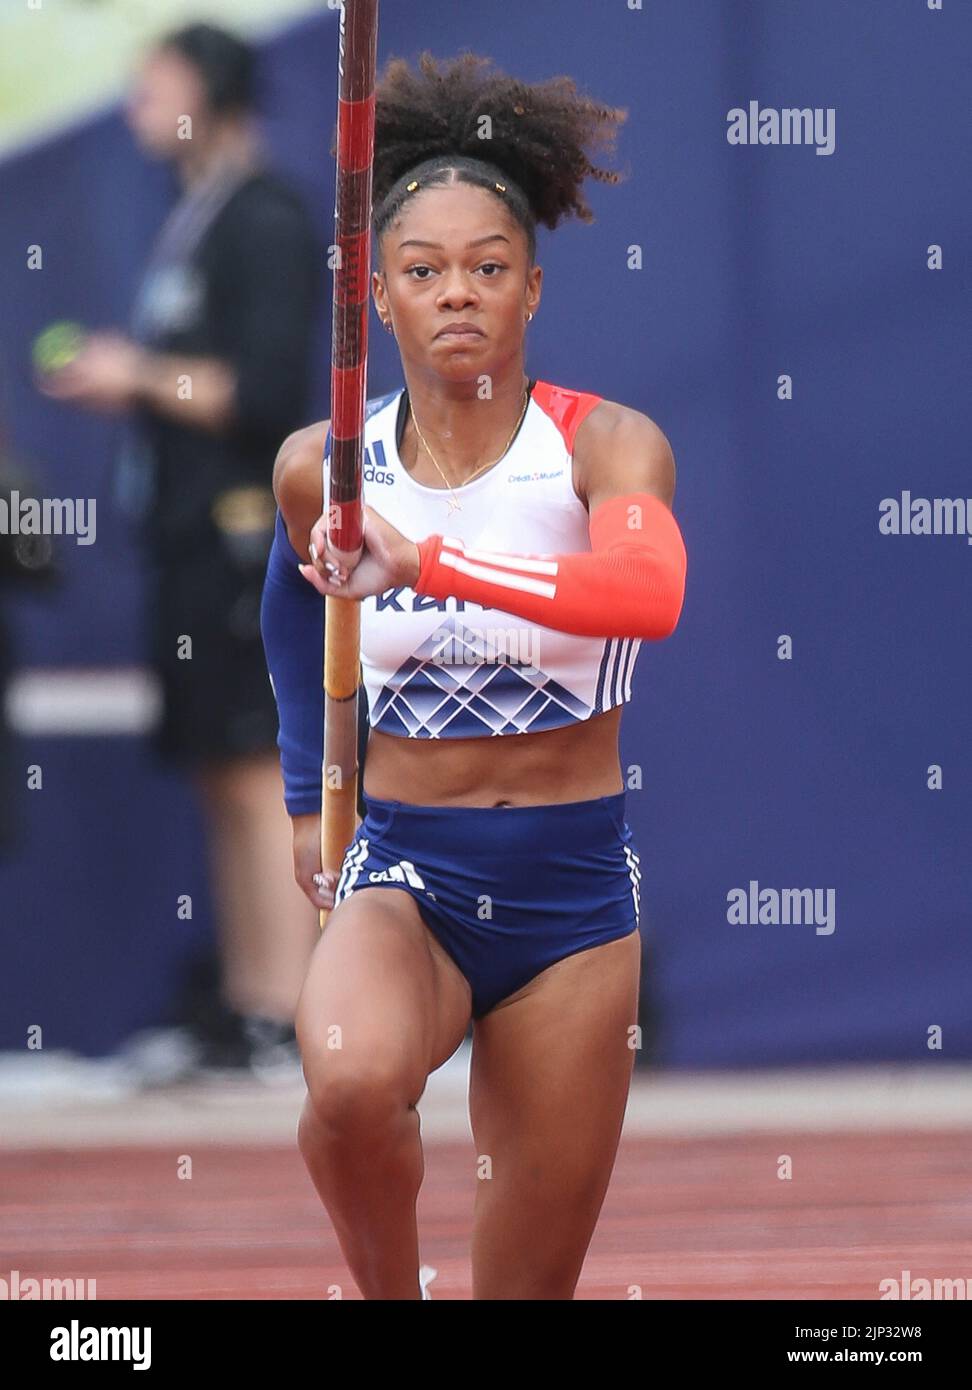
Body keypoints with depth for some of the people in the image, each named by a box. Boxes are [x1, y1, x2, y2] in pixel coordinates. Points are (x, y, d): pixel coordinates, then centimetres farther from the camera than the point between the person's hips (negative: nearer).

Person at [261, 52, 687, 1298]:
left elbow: (649, 591, -34)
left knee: (530, 1290, 6)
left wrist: (426, 563, -44)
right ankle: (386, 1296, -8)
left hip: (572, 890, 0)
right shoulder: (322, 469, -2)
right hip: (403, 879, 0)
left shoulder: (608, 446, -10)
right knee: (351, 1082, -35)